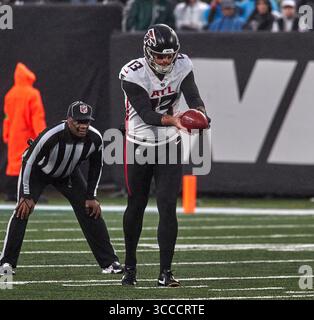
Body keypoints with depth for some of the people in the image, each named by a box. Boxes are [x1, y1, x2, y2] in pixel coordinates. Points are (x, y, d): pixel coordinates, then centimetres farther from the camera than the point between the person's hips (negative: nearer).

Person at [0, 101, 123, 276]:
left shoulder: (95, 138, -25)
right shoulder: (52, 136, -39)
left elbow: (96, 167, -4)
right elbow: (29, 162, -27)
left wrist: (92, 196, -3)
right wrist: (27, 196, -22)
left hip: (68, 174, 4)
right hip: (39, 171, -4)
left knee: (91, 212, -4)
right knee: (23, 211, -19)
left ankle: (109, 261, 6)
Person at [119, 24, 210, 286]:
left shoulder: (182, 66, -11)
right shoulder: (133, 74, -22)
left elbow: (193, 97, -19)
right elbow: (146, 115, -29)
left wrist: (199, 113, -43)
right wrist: (171, 120, -47)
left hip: (169, 145, 2)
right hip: (139, 146, -1)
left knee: (168, 207, -8)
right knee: (136, 206, 12)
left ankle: (166, 272, -4)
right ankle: (130, 265, 32)